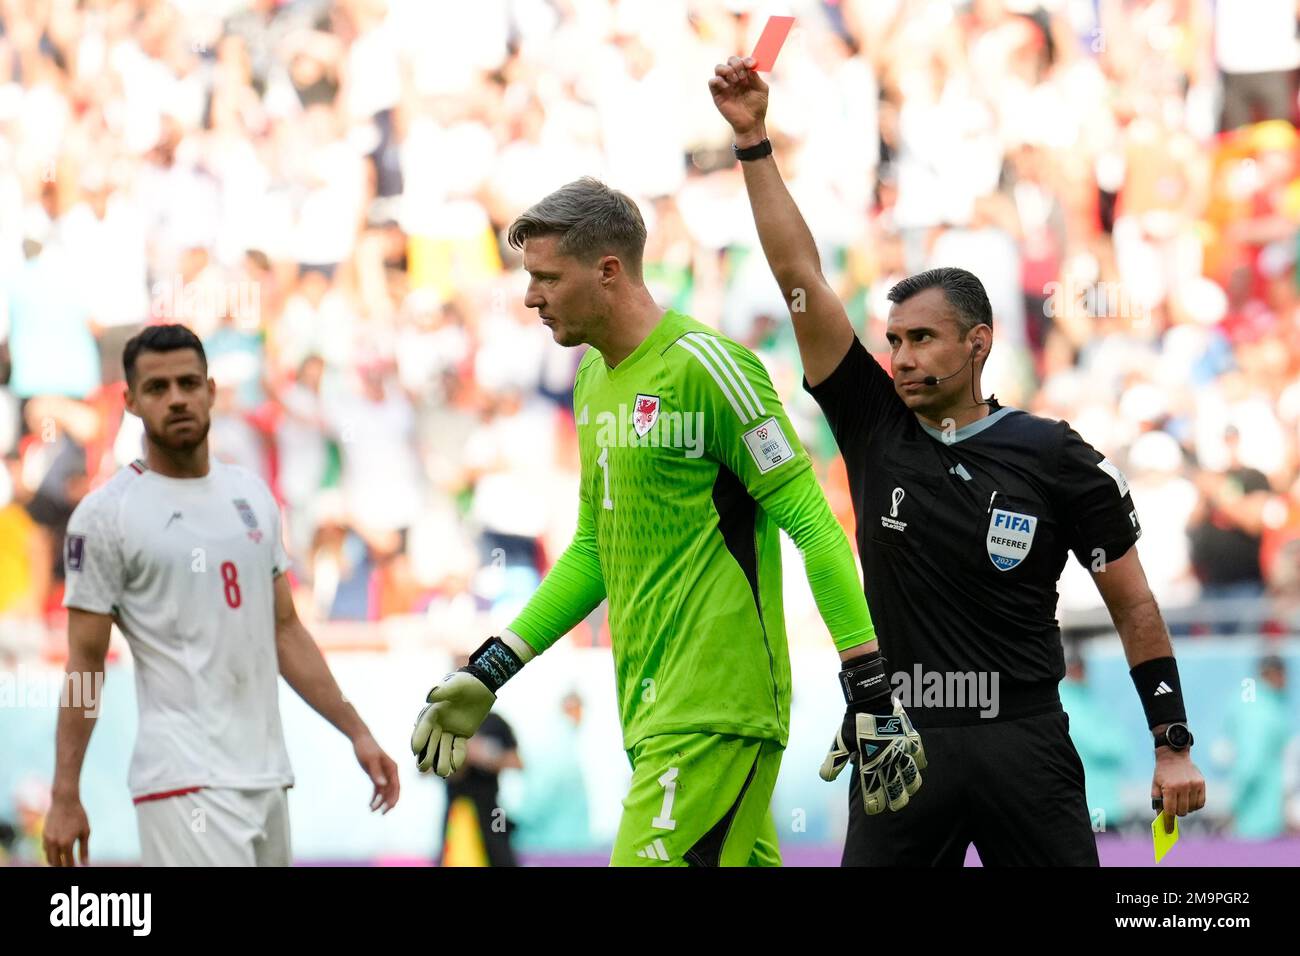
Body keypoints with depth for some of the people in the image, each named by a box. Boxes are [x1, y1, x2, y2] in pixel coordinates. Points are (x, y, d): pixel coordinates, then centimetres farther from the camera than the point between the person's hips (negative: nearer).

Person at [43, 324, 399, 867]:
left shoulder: (252, 496, 14)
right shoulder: (106, 515, -5)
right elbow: (84, 663, -4)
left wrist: (356, 733, 13)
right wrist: (65, 797, -7)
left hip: (267, 776, 7)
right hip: (185, 781, -7)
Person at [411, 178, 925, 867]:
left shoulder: (700, 365, -11)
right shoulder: (593, 378, 16)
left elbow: (812, 525, -12)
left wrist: (871, 691, -16)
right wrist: (490, 671, 22)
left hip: (713, 718, -8)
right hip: (653, 712, 8)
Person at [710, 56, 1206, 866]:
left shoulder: (1055, 458, -1)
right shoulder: (875, 427, 5)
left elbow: (1134, 605, 5)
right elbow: (801, 277, 2)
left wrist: (1174, 746, 0)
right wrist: (752, 139, -3)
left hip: (1023, 744, -2)